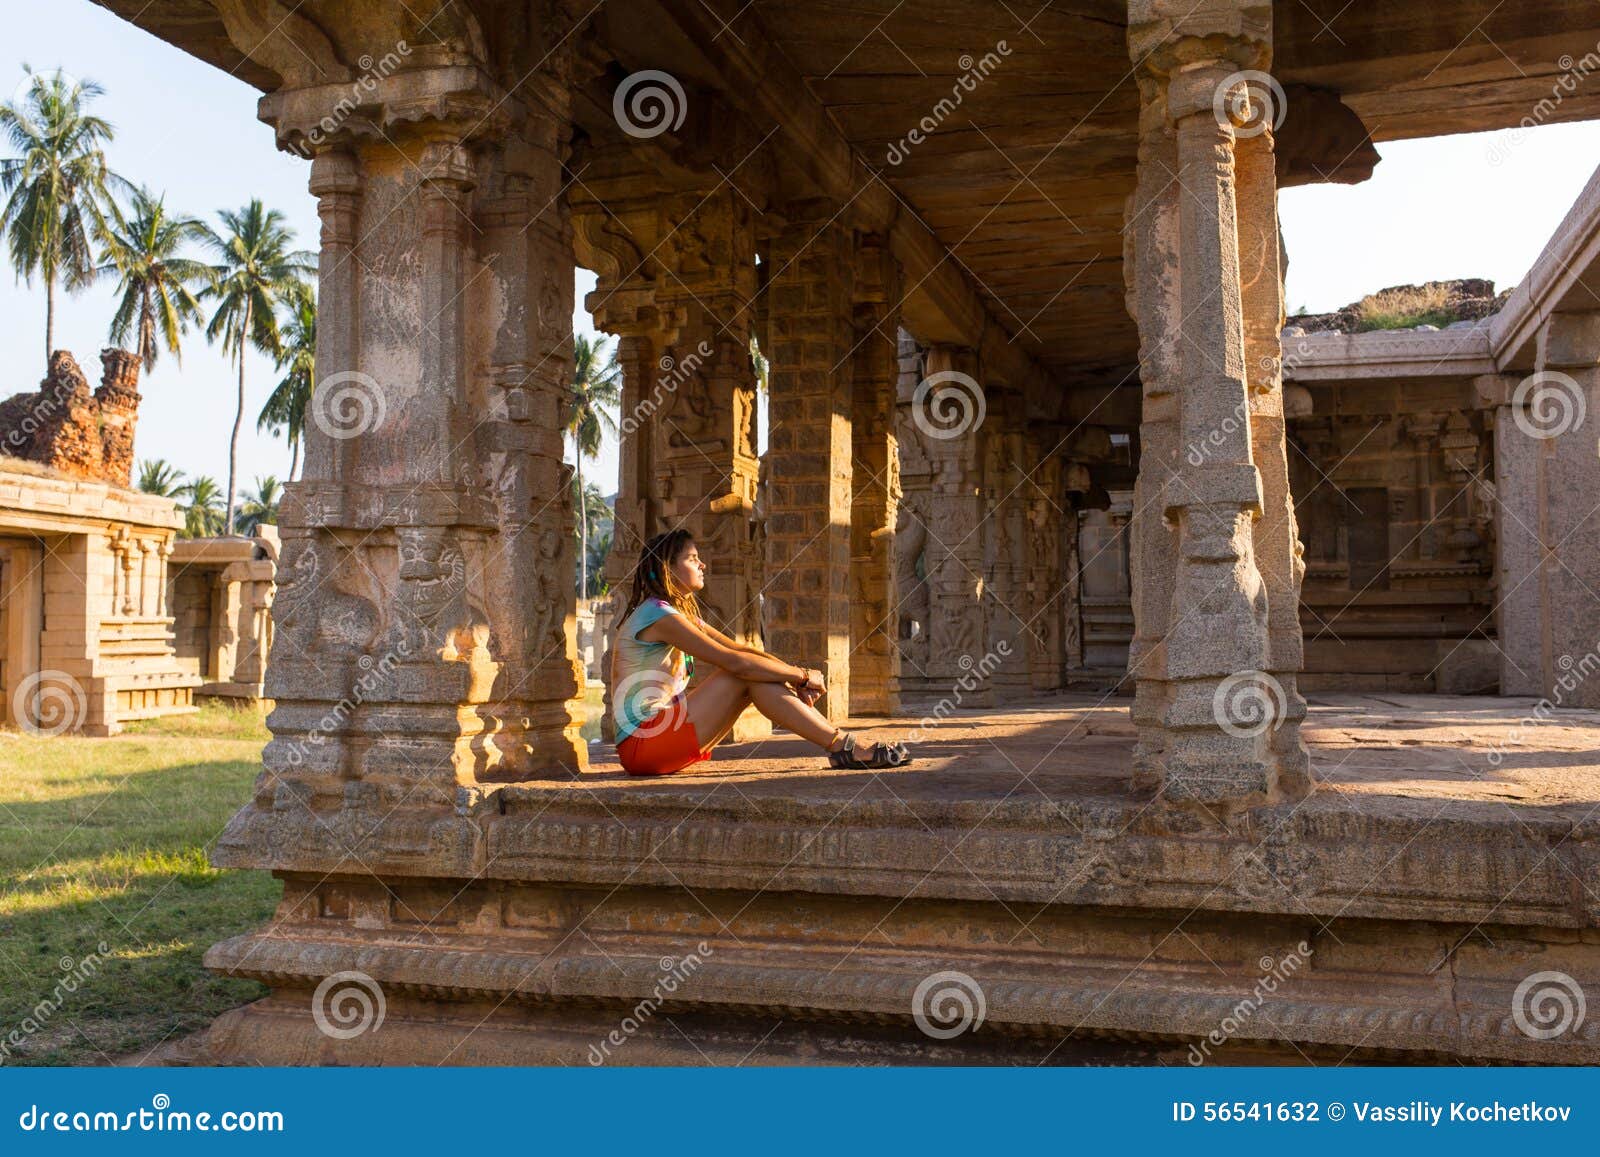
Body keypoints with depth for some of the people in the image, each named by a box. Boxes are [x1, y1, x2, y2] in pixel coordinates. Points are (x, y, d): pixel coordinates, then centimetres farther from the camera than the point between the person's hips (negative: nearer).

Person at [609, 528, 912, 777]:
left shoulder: (684, 615, 17)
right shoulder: (657, 614, -15)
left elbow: (743, 649, 10)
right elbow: (734, 661, -20)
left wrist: (794, 674, -7)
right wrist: (802, 675, -11)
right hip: (643, 743, -9)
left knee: (757, 673, -4)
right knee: (746, 674, -18)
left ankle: (841, 742, -9)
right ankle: (843, 747, -18)